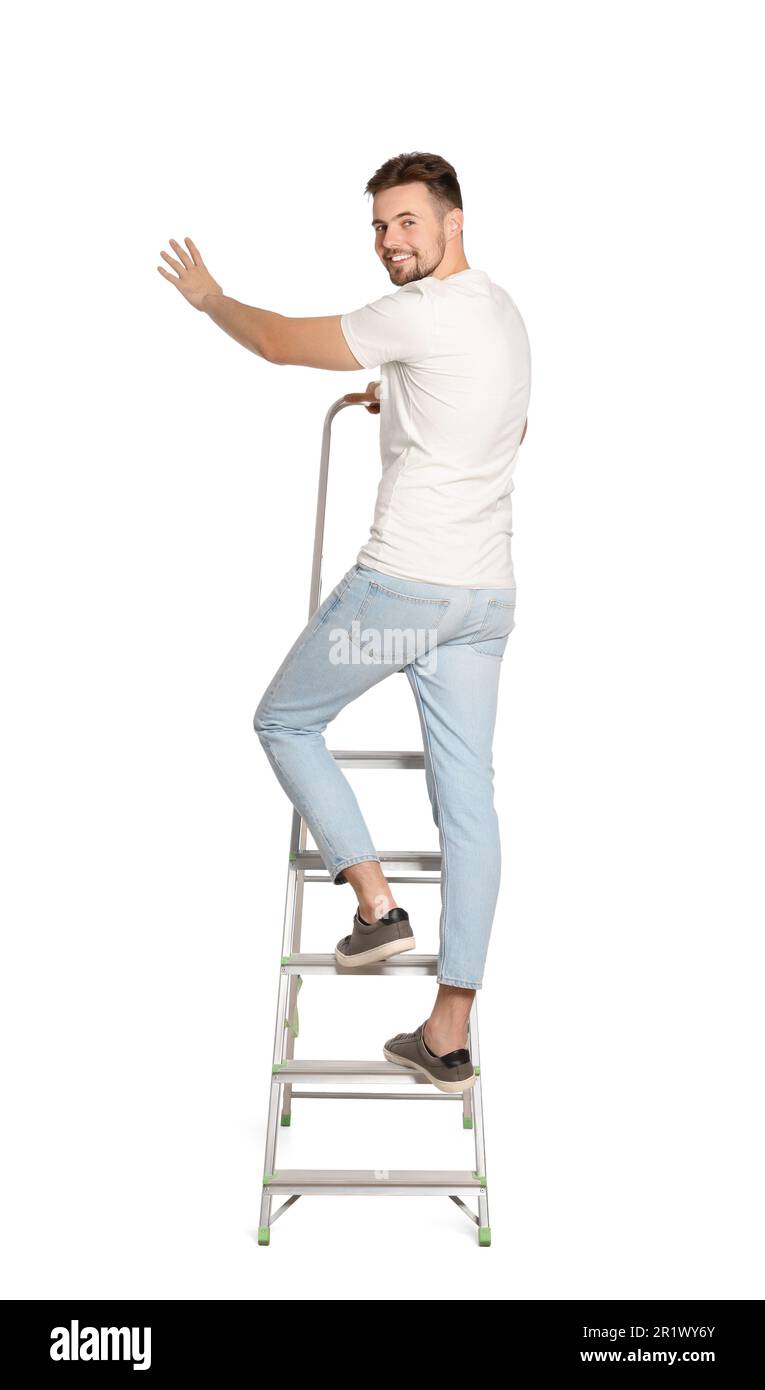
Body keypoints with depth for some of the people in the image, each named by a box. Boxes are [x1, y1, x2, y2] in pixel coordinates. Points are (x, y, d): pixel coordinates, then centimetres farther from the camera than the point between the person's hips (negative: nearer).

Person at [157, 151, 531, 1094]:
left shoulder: (421, 312, -10)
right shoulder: (503, 314, 19)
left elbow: (281, 342, -1)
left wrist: (207, 296, 18)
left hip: (400, 583, -8)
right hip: (485, 593, 9)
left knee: (285, 722, 14)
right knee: (466, 797, 6)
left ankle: (376, 903, 7)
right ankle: (448, 1035, 13)